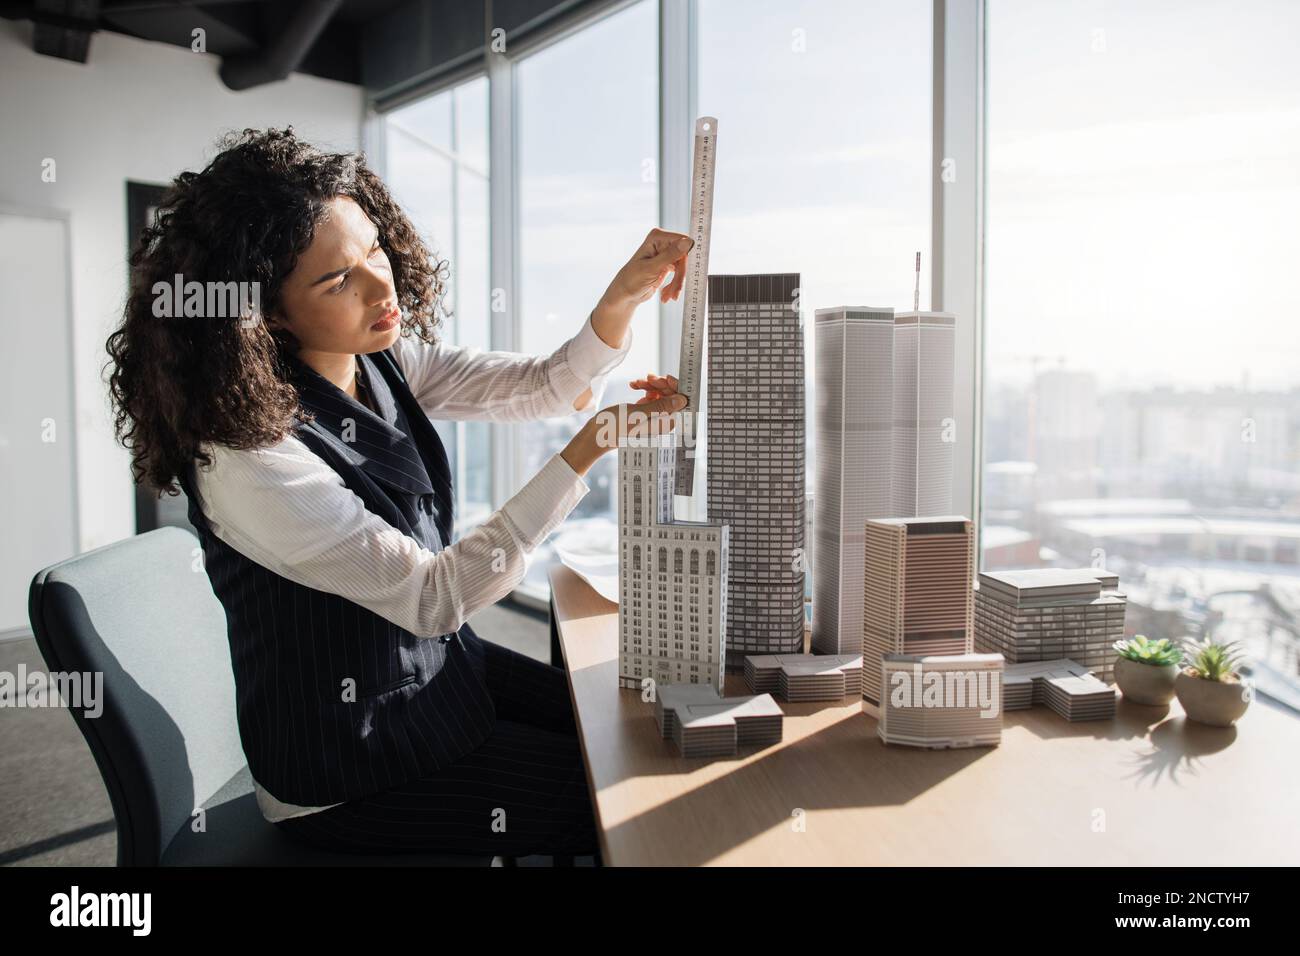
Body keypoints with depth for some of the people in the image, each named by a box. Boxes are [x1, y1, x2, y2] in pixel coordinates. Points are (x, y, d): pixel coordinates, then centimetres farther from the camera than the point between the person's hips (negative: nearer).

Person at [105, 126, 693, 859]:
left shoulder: (387, 360, -5)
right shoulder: (245, 454, -28)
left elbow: (553, 385, -6)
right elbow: (434, 596, -29)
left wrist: (625, 294, -26)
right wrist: (592, 447, -33)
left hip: (440, 664, 7)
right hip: (351, 766, -7)